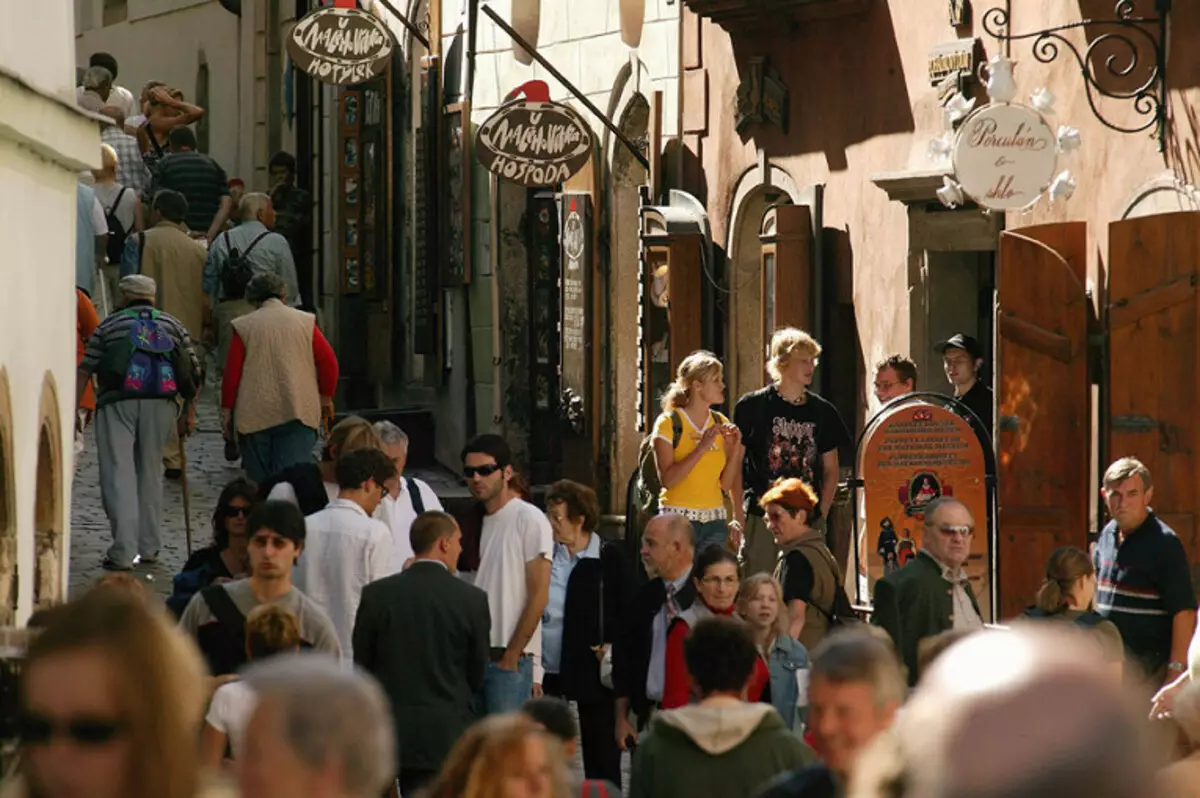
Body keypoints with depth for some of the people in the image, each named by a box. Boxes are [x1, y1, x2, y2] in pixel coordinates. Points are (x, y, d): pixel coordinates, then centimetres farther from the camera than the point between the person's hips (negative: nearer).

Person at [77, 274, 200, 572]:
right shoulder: (173, 325, 18)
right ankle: (149, 547, 19)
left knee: (118, 474, -4)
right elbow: (194, 371, 13)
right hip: (161, 404, 2)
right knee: (150, 472, 16)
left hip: (117, 402, -2)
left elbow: (85, 371, 5)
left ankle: (123, 552, -13)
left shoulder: (109, 326, 13)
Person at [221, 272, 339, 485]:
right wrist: (326, 398, 19)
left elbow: (231, 372, 1)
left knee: (259, 479, 9)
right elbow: (329, 362, 6)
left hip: (255, 416, 0)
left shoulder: (244, 326, 3)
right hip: (298, 411, 0)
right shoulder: (305, 322, 7)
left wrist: (226, 410, 10)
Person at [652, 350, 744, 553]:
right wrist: (701, 448, -20)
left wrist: (735, 448, -5)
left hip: (715, 521, 4)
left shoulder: (720, 423, 9)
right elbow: (667, 479, -15)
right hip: (679, 520, -4)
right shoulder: (669, 422, -5)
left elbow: (725, 483, 8)